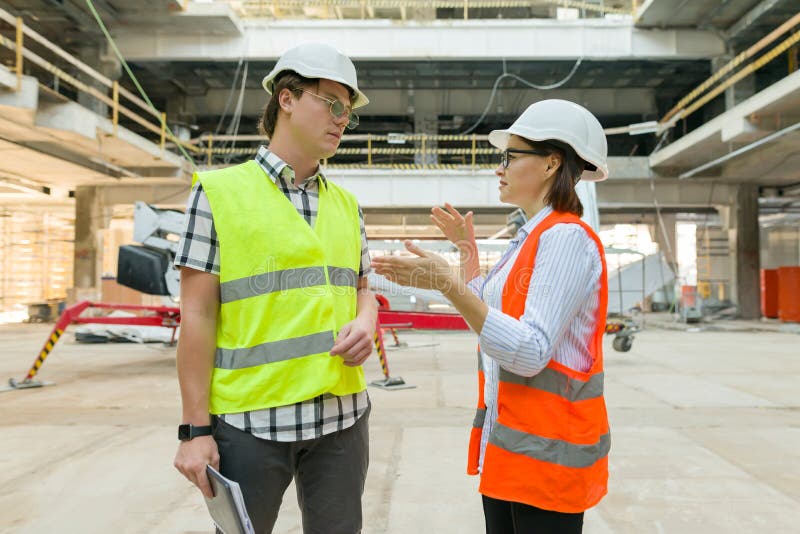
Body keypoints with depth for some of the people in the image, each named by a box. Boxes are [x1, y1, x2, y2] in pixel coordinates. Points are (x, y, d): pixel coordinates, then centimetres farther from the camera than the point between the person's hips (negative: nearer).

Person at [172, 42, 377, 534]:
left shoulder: (347, 204, 11)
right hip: (250, 419, -4)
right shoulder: (220, 192, -3)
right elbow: (198, 314, -6)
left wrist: (365, 324, -7)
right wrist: (196, 426, -9)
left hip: (343, 414, 5)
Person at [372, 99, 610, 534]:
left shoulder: (567, 237, -17)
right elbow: (481, 313, 22)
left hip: (547, 449, -9)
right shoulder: (529, 239, 11)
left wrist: (446, 282, -31)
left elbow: (529, 354, -27)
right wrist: (466, 246, 19)